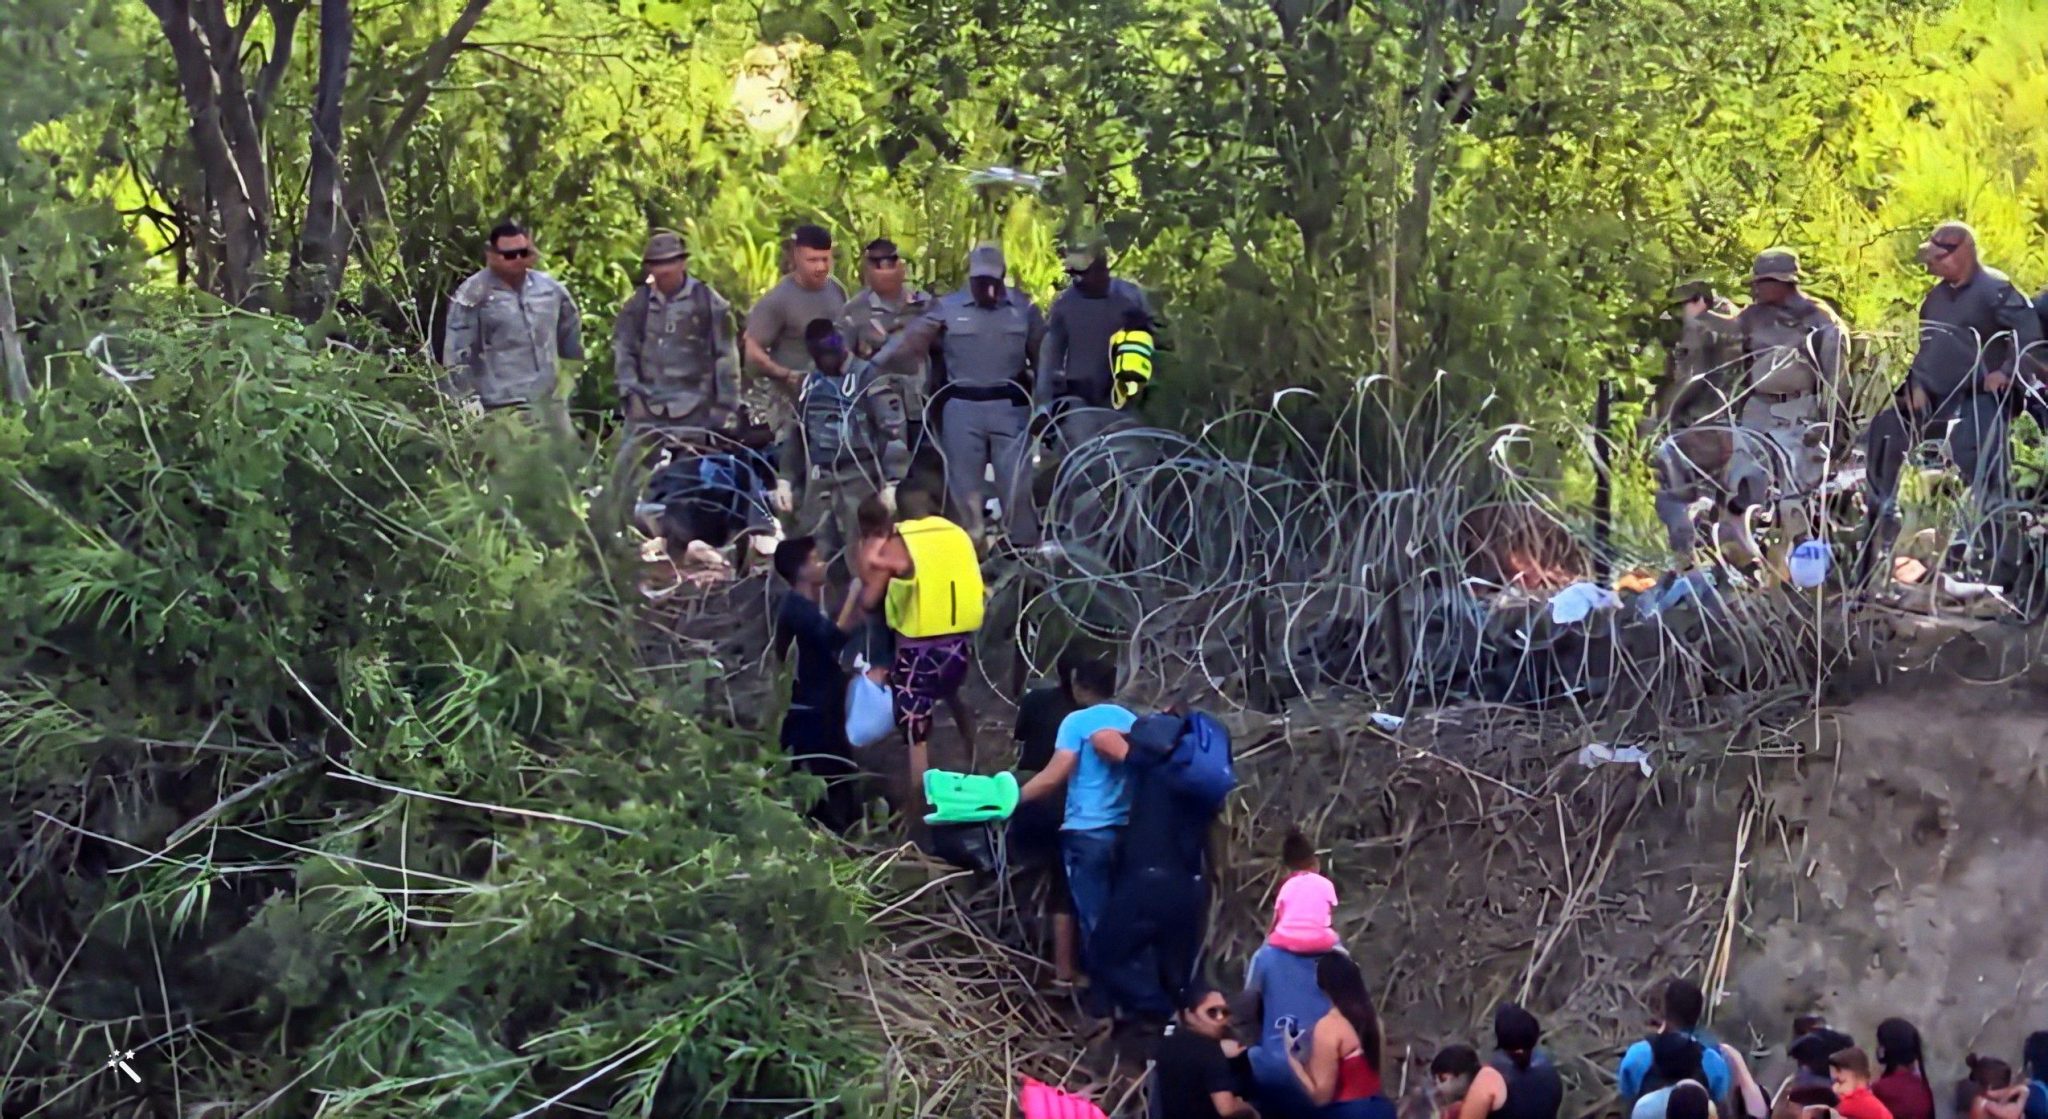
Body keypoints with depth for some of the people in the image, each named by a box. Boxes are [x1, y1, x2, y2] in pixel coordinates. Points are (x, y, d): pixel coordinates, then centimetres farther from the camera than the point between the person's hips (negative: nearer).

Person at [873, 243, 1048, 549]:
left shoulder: (1023, 307, 6)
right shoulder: (947, 307, 1)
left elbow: (1043, 357, 9)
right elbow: (910, 342, -5)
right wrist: (870, 366, -18)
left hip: (1010, 407, 0)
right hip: (962, 408, 0)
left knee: (1016, 482, -1)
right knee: (964, 485, 5)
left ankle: (1024, 550, 6)